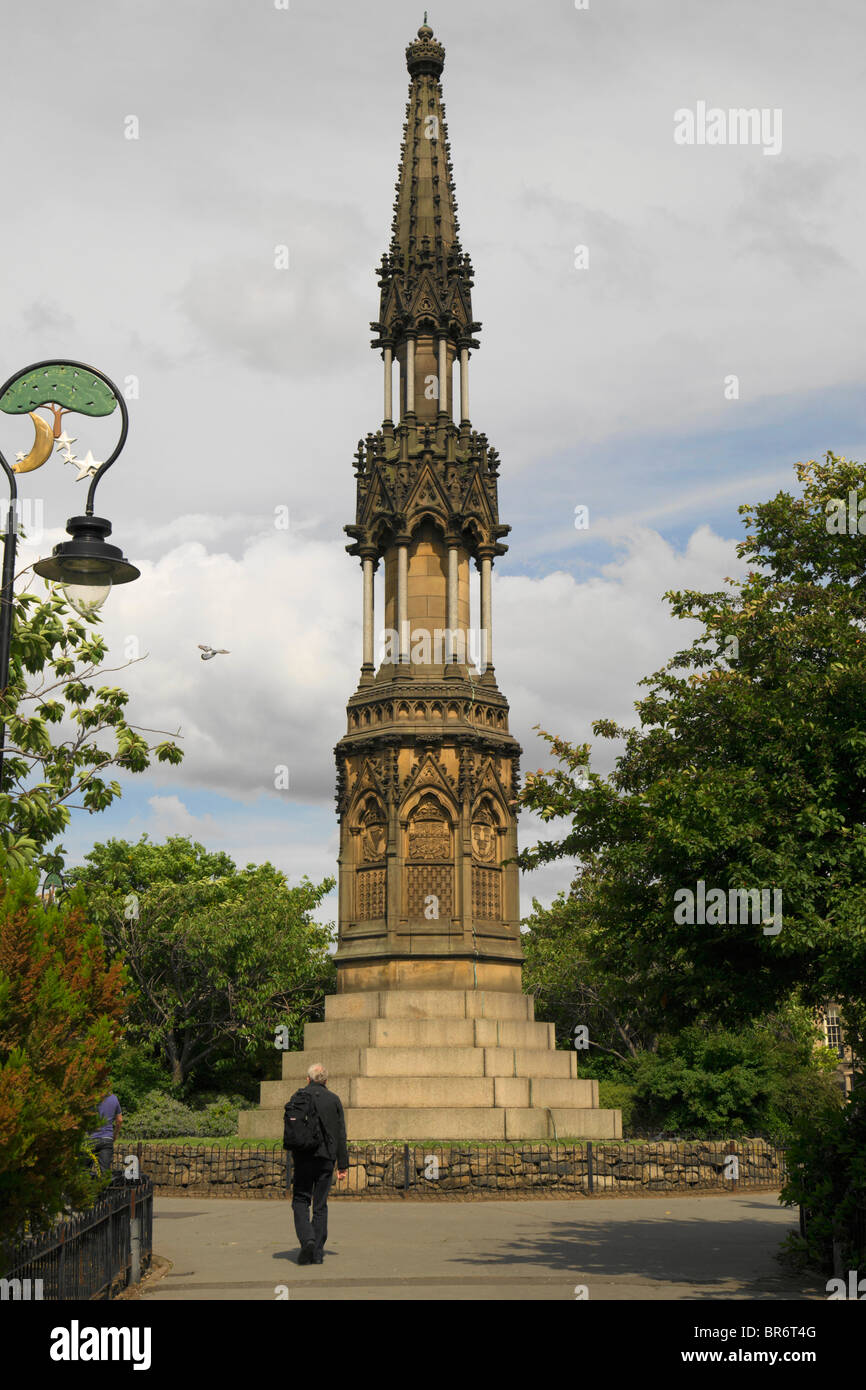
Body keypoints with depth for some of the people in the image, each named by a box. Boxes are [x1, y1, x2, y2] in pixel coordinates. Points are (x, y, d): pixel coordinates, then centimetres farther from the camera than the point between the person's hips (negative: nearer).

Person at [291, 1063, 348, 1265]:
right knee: (320, 1205, 8)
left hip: (304, 1157, -2)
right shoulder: (334, 1100, 5)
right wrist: (343, 1165, 7)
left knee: (300, 1201, 7)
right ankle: (317, 1252, 8)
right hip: (326, 1157, 2)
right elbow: (341, 1135, 4)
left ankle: (307, 1238, -16)